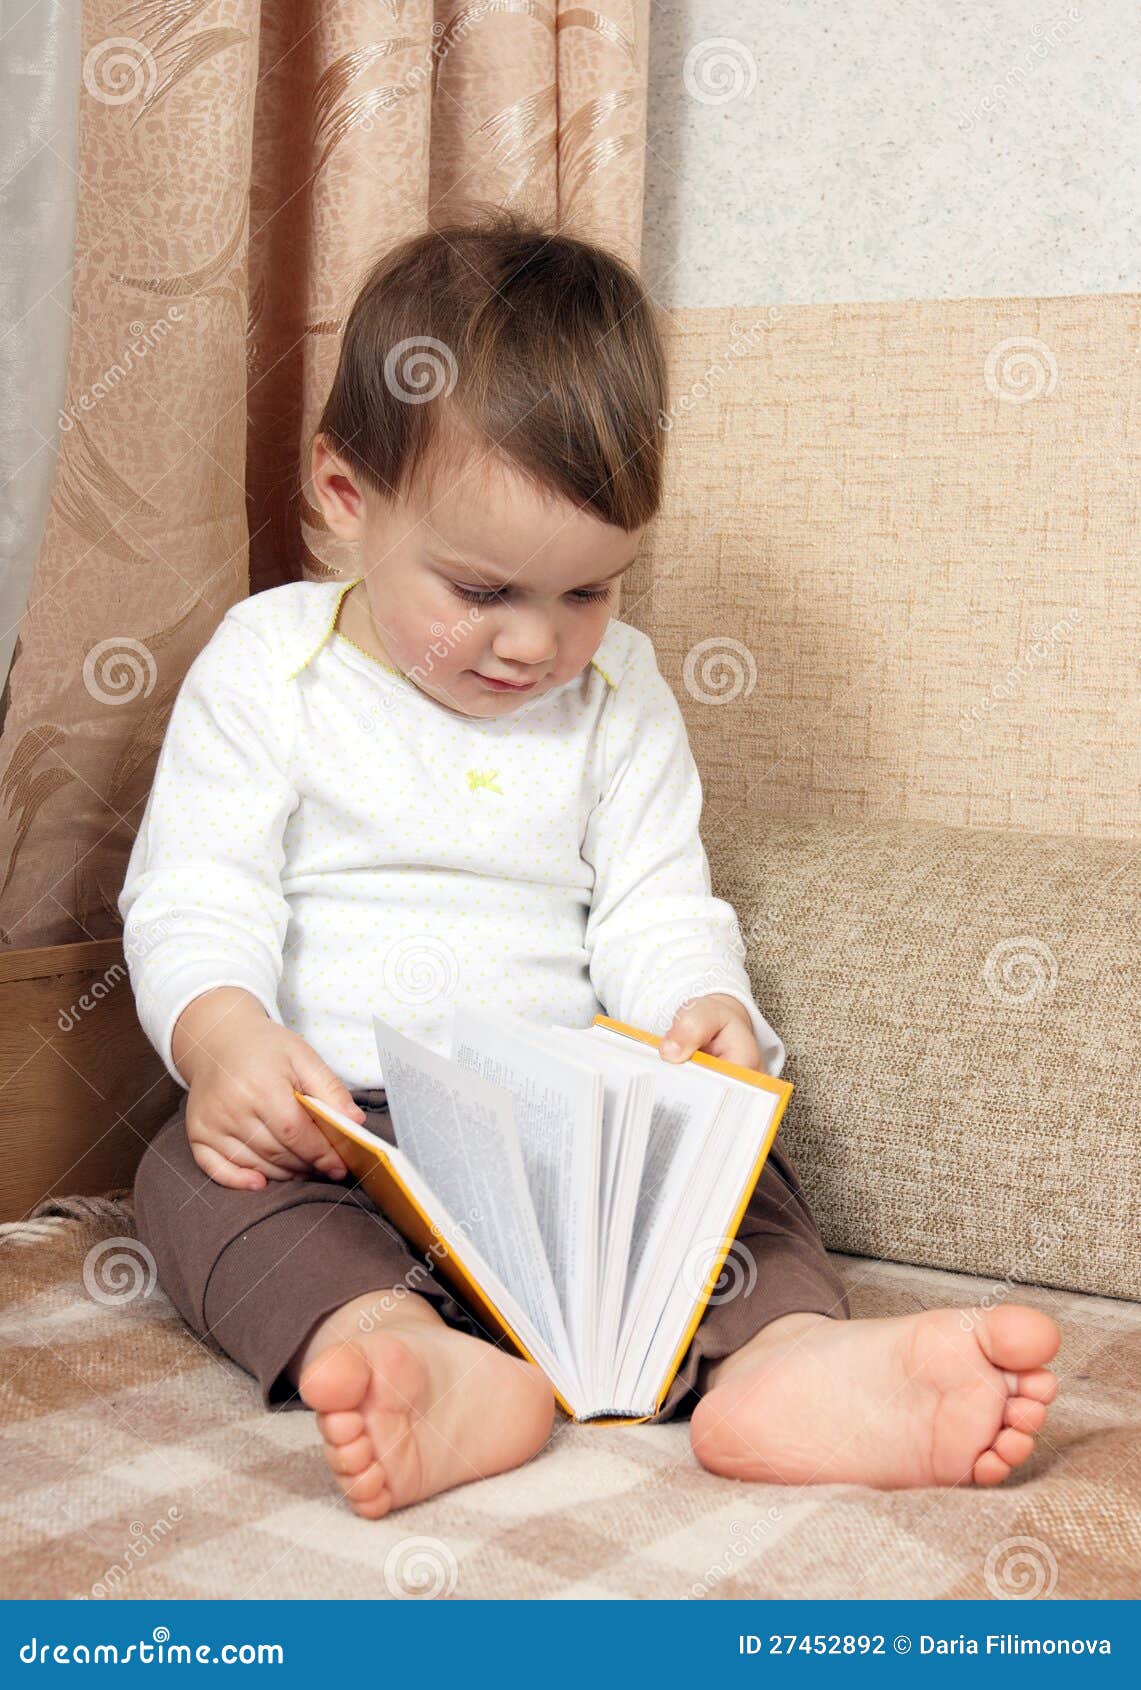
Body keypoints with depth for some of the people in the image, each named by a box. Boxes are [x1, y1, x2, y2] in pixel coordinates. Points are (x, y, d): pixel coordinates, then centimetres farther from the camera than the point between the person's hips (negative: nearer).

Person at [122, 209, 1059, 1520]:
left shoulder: (619, 691, 7)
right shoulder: (266, 666, -1)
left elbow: (656, 907, 5)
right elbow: (194, 896, -6)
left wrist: (705, 1011, -19)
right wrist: (225, 1038, -28)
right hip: (326, 1120, -2)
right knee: (197, 1170, -29)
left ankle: (779, 1357, -46)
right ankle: (408, 1351, -54)